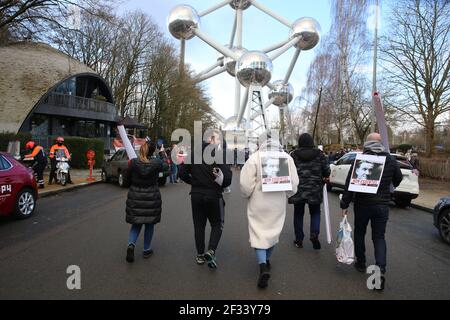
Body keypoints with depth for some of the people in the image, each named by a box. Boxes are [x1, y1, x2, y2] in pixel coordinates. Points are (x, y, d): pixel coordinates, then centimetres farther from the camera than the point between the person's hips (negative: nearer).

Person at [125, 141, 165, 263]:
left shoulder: (133, 162, -9)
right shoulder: (157, 162, -11)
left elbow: (128, 179, 1)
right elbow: (162, 169, 13)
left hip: (135, 197, 1)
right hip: (151, 197, -1)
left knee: (136, 223, 16)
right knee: (149, 224, 15)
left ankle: (131, 244, -8)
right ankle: (147, 250, 24)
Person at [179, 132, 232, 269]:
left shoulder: (192, 154, -3)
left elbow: (182, 173, -1)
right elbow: (227, 178, -18)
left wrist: (194, 182, 11)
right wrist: (219, 185, 0)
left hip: (196, 195, 3)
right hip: (214, 196, -3)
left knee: (199, 225, 15)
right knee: (217, 225, 14)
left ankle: (200, 255, 23)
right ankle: (211, 251, -3)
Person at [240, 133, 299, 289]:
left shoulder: (255, 158, -12)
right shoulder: (287, 158, -3)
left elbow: (246, 184, -13)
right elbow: (293, 184, -2)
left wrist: (247, 194, 7)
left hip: (258, 203, -3)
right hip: (278, 203, 3)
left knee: (258, 232, 5)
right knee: (273, 231, 20)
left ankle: (263, 266, -11)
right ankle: (267, 260, 37)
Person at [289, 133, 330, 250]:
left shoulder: (294, 155, -4)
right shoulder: (319, 154, -2)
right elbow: (326, 170, -1)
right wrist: (325, 178, 19)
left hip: (298, 189, 0)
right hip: (315, 190, 0)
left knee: (298, 214, 12)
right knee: (315, 213, 16)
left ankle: (299, 240, 18)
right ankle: (314, 234, -5)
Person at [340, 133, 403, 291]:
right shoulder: (391, 160, 1)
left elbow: (349, 184, -12)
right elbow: (398, 180, 16)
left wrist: (345, 205, -6)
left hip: (363, 204, -2)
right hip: (382, 205, 2)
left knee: (359, 233, 17)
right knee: (379, 237, 8)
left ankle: (361, 263, 27)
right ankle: (381, 269, -6)